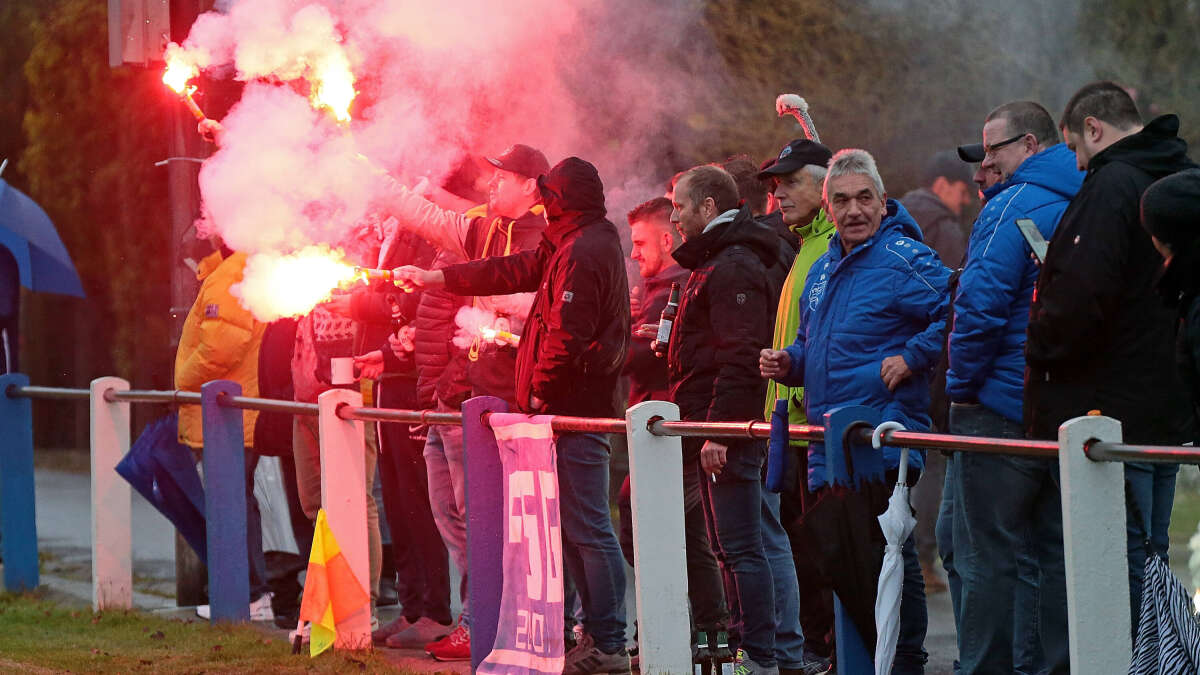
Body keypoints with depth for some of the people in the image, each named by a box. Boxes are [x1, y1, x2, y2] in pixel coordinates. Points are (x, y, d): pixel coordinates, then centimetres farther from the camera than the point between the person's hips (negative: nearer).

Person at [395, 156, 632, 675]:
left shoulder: (583, 253, -15)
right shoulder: (571, 247, 18)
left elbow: (567, 335, -21)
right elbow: (514, 272, 27)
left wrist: (540, 393, -11)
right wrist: (436, 278, 31)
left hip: (574, 408, -10)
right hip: (573, 409, 10)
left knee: (587, 529, -9)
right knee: (575, 527, 13)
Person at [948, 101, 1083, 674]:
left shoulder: (1012, 209, -13)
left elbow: (980, 307, -20)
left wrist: (961, 388, -8)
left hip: (1002, 411, -8)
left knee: (987, 557, -3)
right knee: (1060, 556, 11)